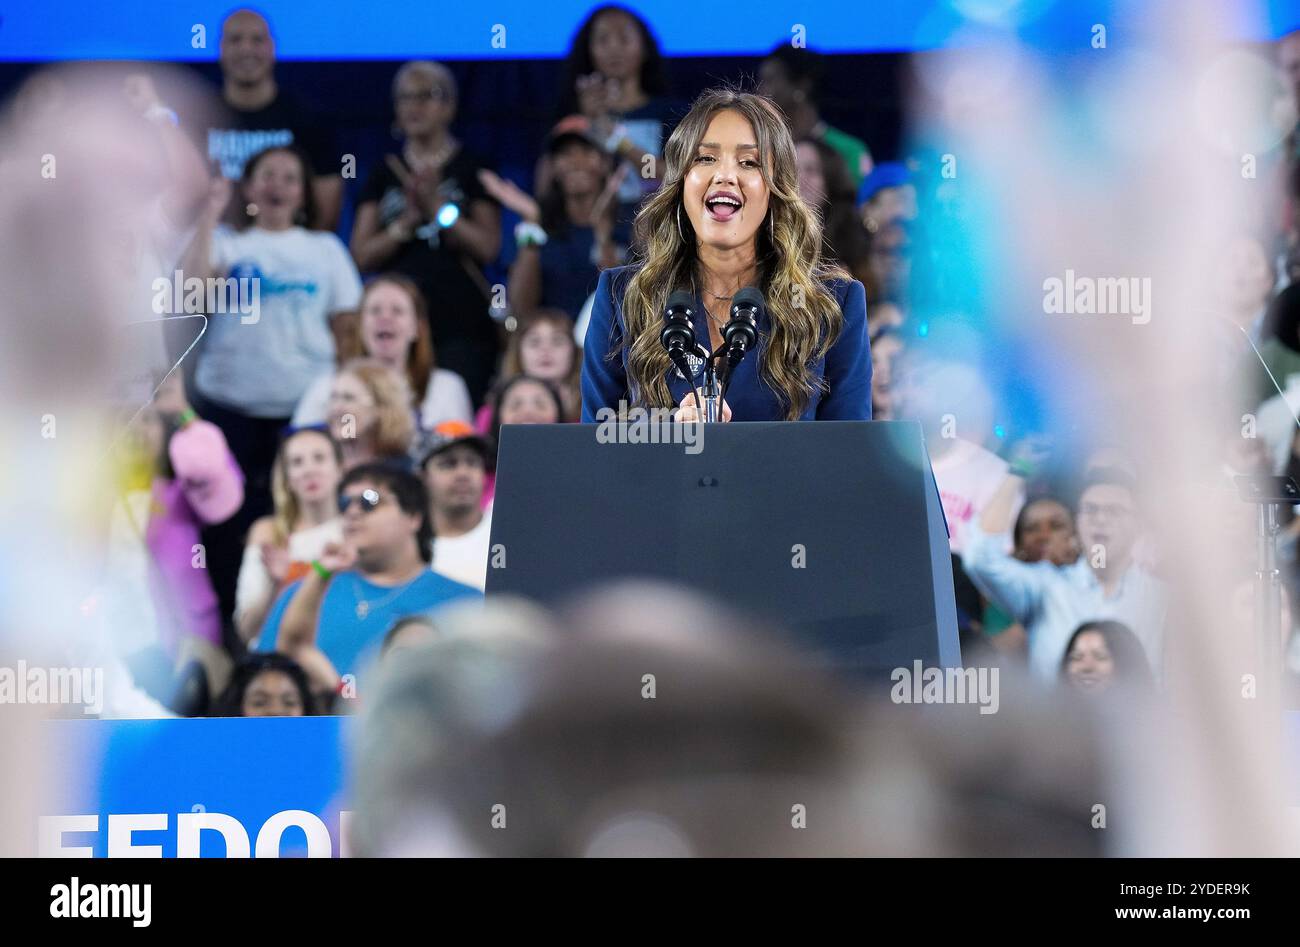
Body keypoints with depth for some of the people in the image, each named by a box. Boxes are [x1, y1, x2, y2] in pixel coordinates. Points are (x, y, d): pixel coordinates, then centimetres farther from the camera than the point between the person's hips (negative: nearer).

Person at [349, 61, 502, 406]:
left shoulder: (472, 169, 6)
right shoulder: (385, 173, 14)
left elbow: (488, 247, -3)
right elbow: (362, 256, 7)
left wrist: (437, 206, -11)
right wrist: (405, 224, -9)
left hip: (460, 317, -3)